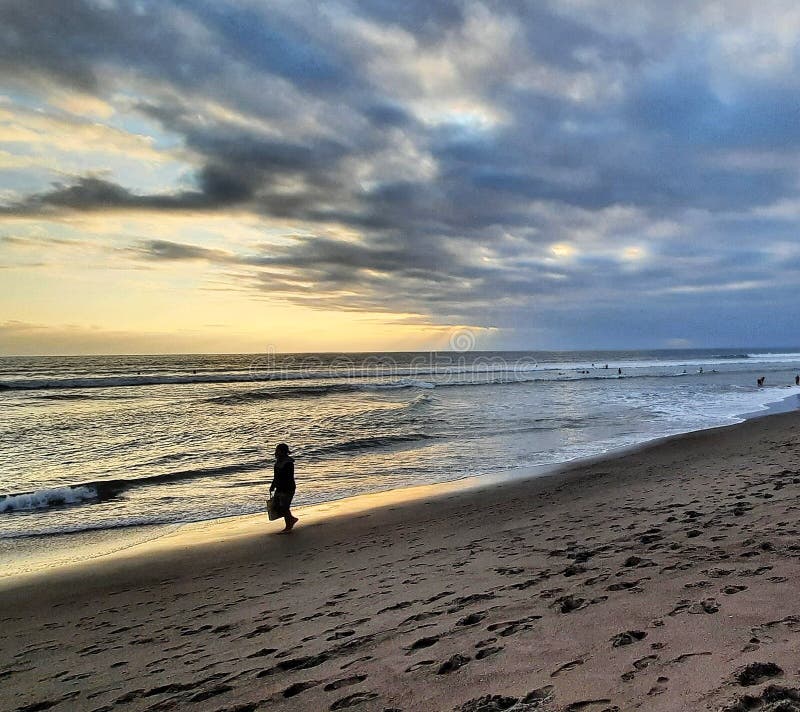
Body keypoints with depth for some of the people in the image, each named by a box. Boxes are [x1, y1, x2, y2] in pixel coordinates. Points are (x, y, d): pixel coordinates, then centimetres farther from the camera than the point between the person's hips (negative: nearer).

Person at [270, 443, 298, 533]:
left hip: (287, 490, -9)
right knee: (277, 507, 15)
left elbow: (289, 479, -23)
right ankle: (292, 519, 34)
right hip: (279, 489, 9)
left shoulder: (288, 463, -22)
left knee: (284, 508, 2)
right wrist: (273, 486, 17)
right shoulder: (278, 461, 7)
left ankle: (288, 527, 21)